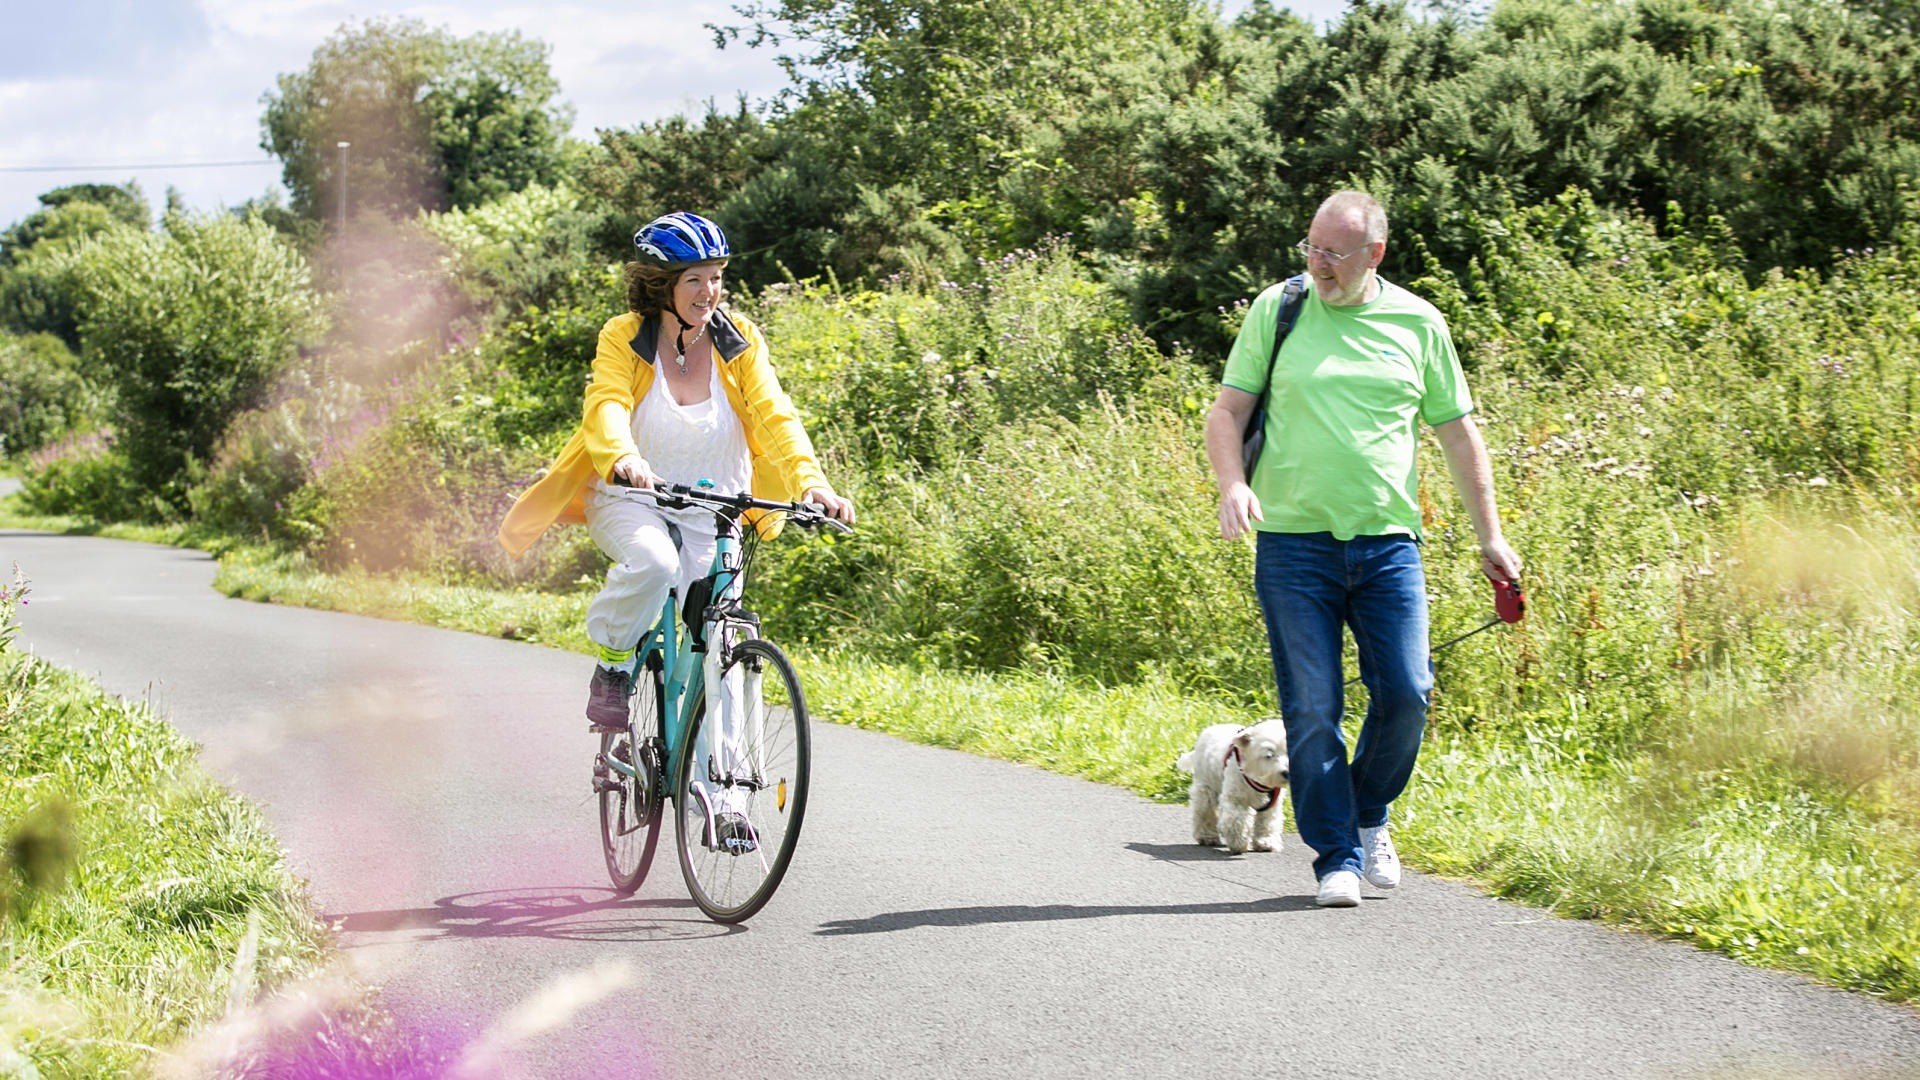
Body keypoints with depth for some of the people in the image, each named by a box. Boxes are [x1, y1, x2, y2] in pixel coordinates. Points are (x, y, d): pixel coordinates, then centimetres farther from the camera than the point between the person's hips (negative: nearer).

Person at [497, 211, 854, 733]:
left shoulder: (740, 341, -5)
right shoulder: (623, 337, -11)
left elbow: (775, 416, -16)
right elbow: (607, 405, -28)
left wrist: (812, 482, -35)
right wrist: (622, 458, -51)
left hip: (711, 513, 3)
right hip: (630, 499, -2)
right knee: (654, 563, -35)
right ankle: (612, 667, -10)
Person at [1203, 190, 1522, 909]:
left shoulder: (1417, 324, 6)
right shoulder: (1278, 309, 3)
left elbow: (1458, 433, 14)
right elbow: (1228, 411, 5)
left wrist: (1491, 537, 12)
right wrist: (1233, 485, -14)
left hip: (1387, 544, 1)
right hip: (1293, 544, -1)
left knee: (1406, 695, -3)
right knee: (1312, 711, -2)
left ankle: (1368, 816, 22)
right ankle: (1336, 857, 8)